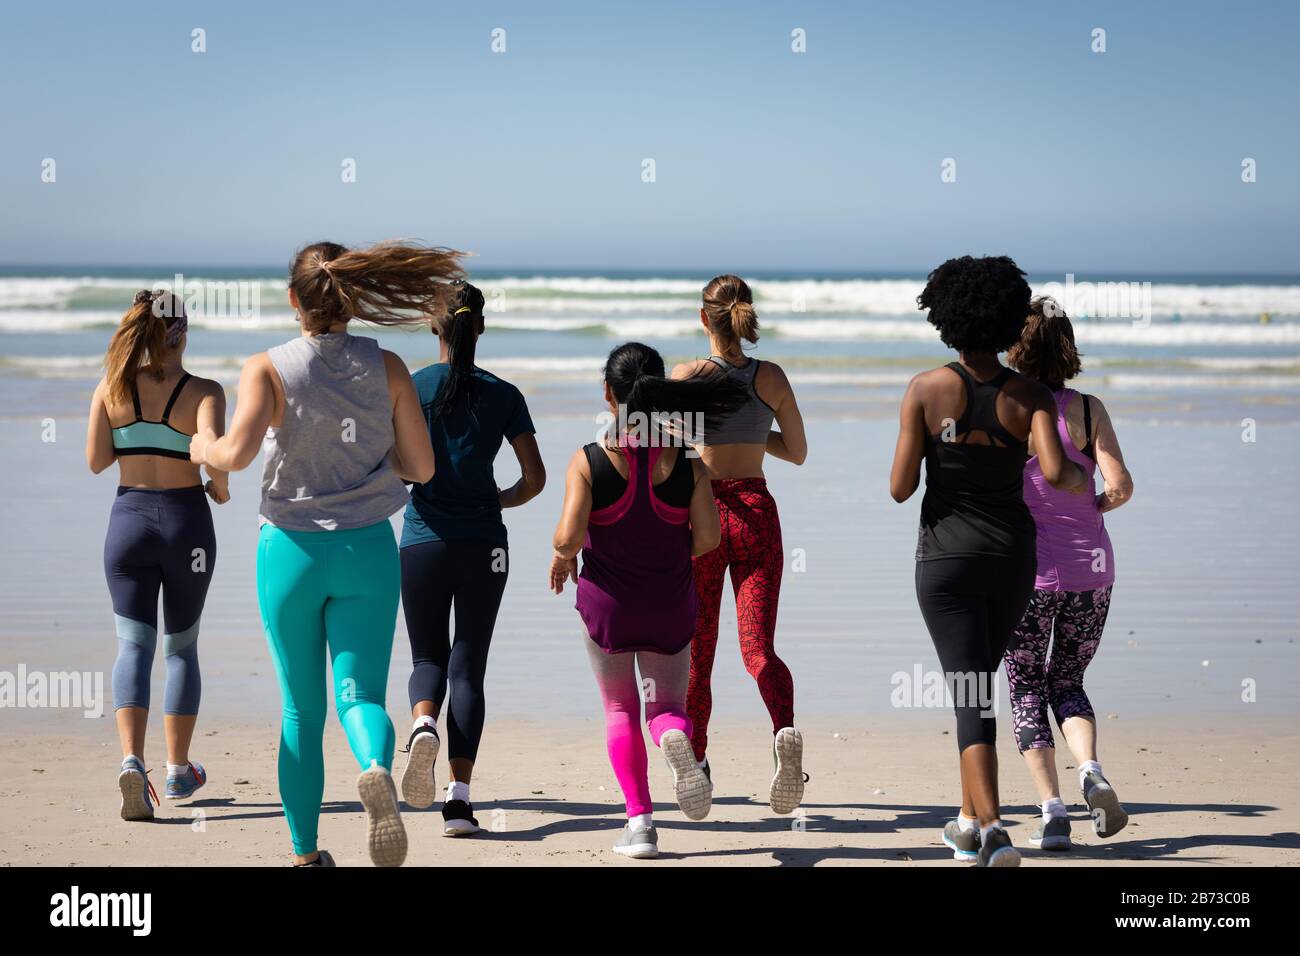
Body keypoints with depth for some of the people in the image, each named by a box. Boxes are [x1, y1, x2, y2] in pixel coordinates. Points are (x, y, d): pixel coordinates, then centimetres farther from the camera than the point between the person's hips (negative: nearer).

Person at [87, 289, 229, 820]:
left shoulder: (112, 386, -2)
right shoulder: (204, 392, -9)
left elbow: (95, 460, -1)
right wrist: (220, 489, -2)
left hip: (129, 518, 1)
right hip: (186, 519, -1)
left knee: (134, 645, -1)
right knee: (181, 646, 15)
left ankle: (132, 760, -24)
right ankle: (178, 772, 22)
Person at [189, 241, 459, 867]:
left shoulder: (269, 368, -7)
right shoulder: (386, 368, -1)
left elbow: (237, 453, -20)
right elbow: (421, 467, -1)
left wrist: (204, 449, 2)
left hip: (291, 549, 0)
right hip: (367, 551, 0)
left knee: (301, 710, 12)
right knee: (360, 693, 0)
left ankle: (306, 854, 17)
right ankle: (376, 770, -34)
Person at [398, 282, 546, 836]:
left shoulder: (410, 388, -2)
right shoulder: (502, 395, 2)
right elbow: (535, 478, 1)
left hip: (423, 540, -1)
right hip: (483, 544, 1)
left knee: (428, 658, 13)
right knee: (468, 666, 6)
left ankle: (424, 723, -22)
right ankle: (459, 799, -3)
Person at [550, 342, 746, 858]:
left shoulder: (588, 461, -13)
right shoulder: (685, 461, -7)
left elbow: (570, 536, -19)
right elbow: (707, 538, -7)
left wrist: (561, 556, 4)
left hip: (607, 602, -1)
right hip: (670, 607, 1)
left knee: (620, 710, 17)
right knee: (667, 704, 16)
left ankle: (639, 819, 5)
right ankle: (675, 737, -22)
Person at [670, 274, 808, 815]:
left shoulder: (688, 376, -6)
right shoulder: (772, 379, 1)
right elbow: (797, 452, 12)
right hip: (756, 512, 1)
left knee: (697, 650, 14)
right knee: (758, 648, -2)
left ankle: (696, 764, 25)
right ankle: (785, 730, -32)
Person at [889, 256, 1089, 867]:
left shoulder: (926, 390, -9)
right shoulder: (1030, 397, -6)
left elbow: (900, 488, -9)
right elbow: (1055, 472, -20)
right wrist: (1080, 480, 3)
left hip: (947, 558, -2)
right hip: (1013, 554, 3)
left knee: (970, 699, -5)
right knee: (978, 682, 23)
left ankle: (992, 831, -21)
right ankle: (969, 821, 29)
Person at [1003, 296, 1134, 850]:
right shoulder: (1088, 410, -1)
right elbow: (1120, 485, -10)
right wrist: (1093, 508, 11)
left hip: (1028, 568, -2)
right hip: (1090, 566, 2)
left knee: (1026, 690, 11)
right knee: (1067, 683, 18)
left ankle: (1051, 810, -2)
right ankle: (1091, 770, -11)